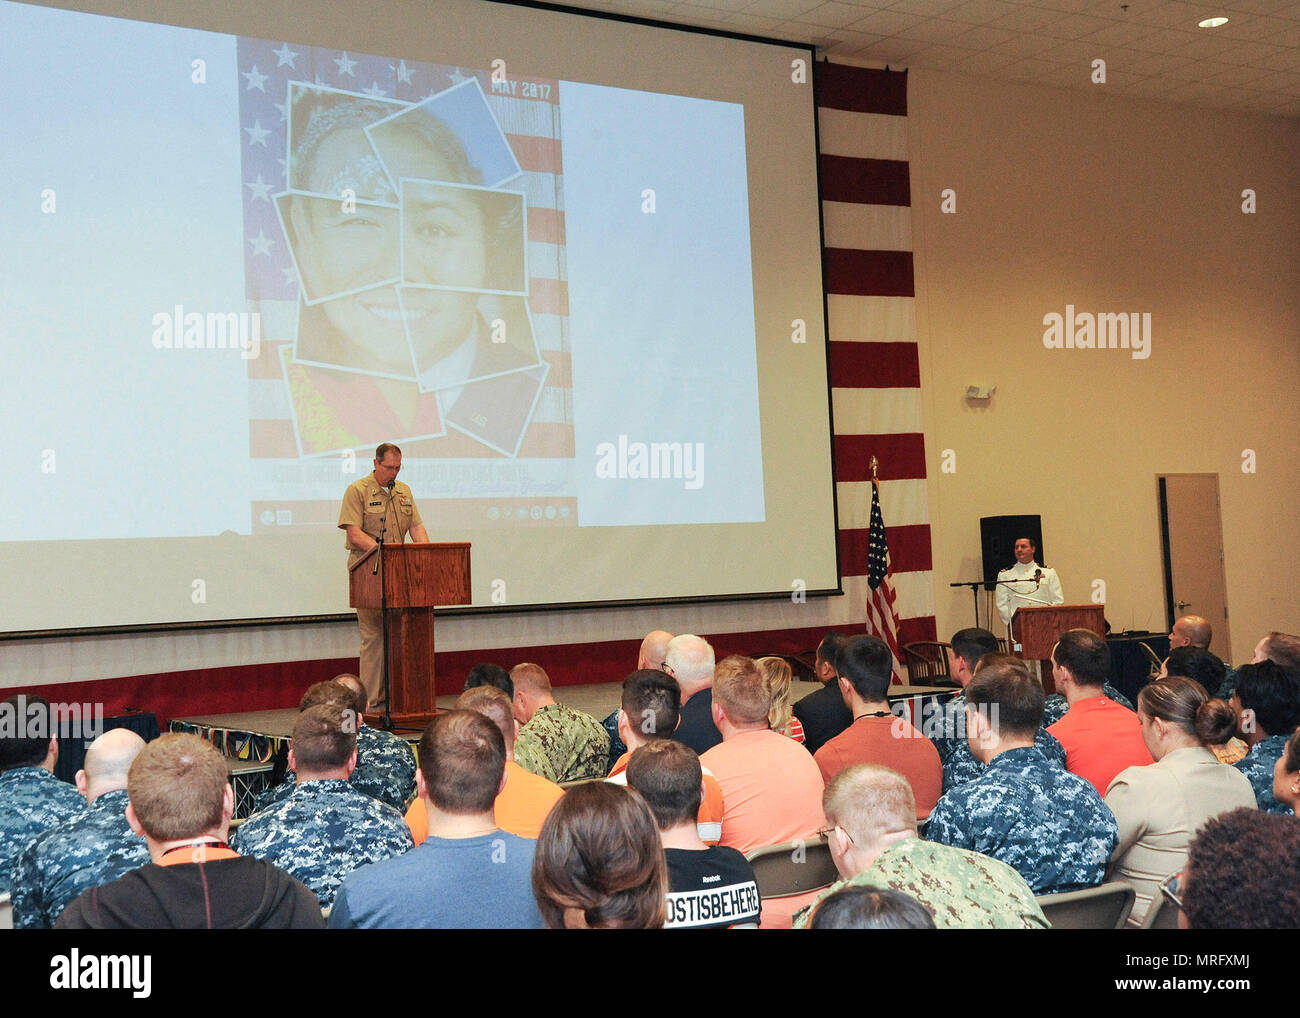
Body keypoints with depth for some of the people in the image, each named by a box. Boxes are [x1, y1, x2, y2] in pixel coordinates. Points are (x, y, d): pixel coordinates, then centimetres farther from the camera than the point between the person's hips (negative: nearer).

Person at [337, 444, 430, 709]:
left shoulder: (404, 492, 16)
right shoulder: (357, 491, -3)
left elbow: (416, 528, 12)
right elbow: (354, 534, -12)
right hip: (368, 571, -6)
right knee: (373, 634, -7)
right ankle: (371, 700, -4)